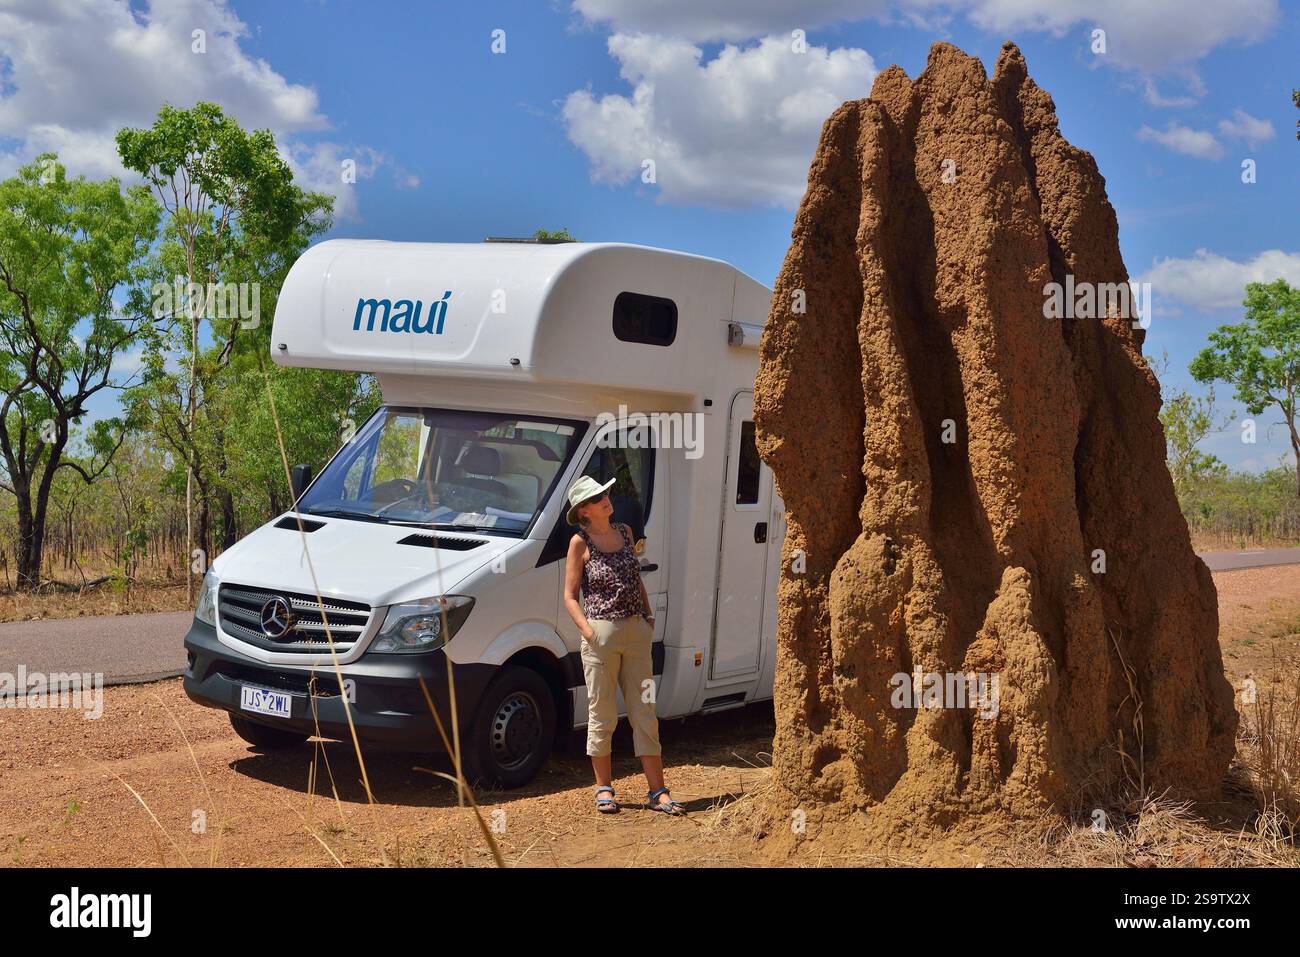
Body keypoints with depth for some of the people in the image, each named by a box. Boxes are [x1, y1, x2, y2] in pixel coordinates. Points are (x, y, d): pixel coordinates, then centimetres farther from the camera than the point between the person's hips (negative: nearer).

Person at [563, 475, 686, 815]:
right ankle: (604, 788, 17)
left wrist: (648, 616, 11)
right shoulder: (581, 543, -4)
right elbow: (570, 596, -3)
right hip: (601, 636, -5)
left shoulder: (625, 532, 10)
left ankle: (657, 792, 9)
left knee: (645, 714, 5)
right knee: (602, 717, 4)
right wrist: (589, 632, -14)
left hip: (637, 633, 5)